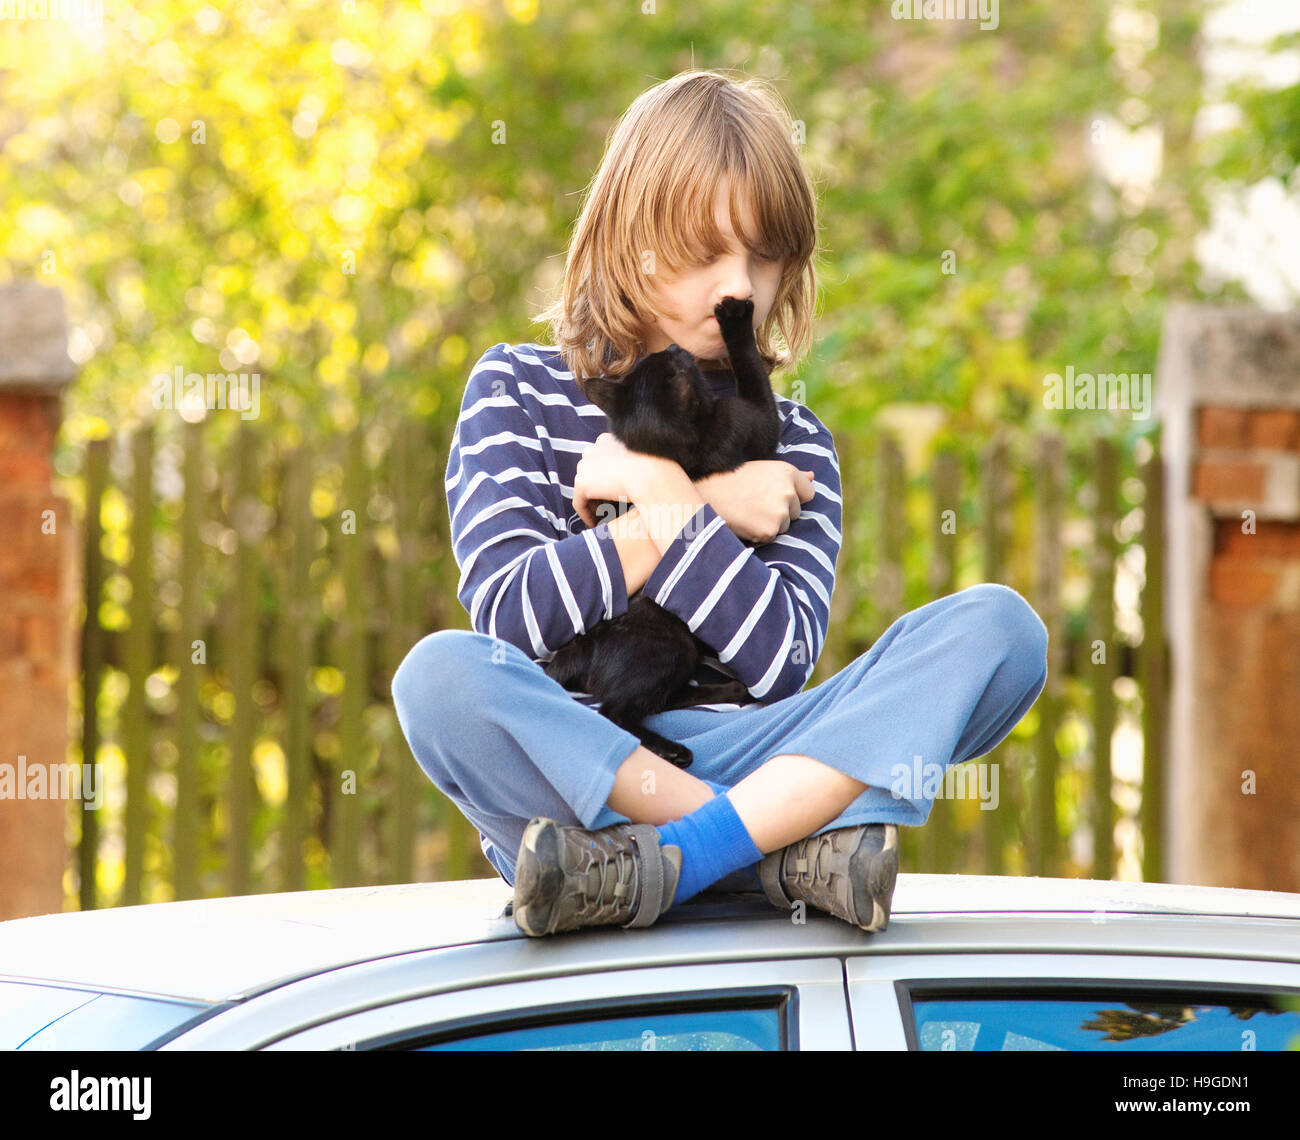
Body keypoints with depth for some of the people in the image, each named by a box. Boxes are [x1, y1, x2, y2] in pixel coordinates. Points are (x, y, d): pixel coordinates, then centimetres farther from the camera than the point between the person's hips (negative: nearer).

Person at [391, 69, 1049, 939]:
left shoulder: (791, 444, 14)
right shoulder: (518, 391, 10)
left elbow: (779, 661, -3)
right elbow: (508, 610, -7)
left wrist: (661, 495, -8)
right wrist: (708, 512, -6)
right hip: (566, 782, -2)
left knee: (1000, 627, -17)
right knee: (441, 677, -35)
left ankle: (666, 860, -33)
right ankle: (797, 847, -29)